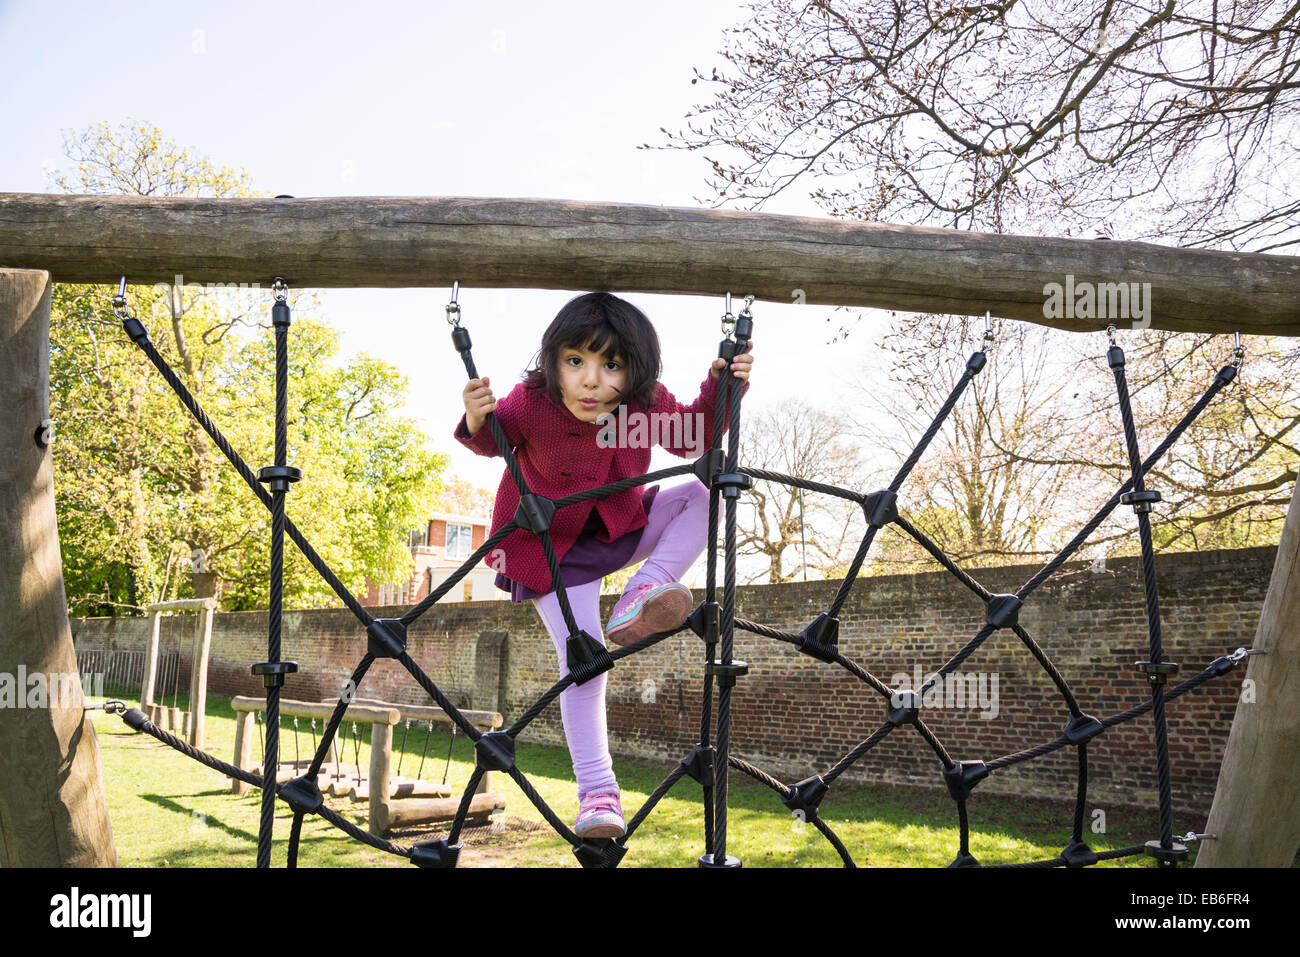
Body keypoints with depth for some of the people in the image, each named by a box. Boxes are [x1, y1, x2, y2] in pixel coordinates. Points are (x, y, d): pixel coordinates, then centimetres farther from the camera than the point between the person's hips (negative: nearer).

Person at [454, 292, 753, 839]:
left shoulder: (648, 405, -21)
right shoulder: (531, 404, -28)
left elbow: (696, 440, -3)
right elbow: (494, 441, -7)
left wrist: (720, 388, -20)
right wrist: (477, 422, -30)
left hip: (620, 529, 4)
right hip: (552, 547, -3)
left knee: (701, 494, -15)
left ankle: (639, 600, -23)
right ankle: (597, 794, 2)